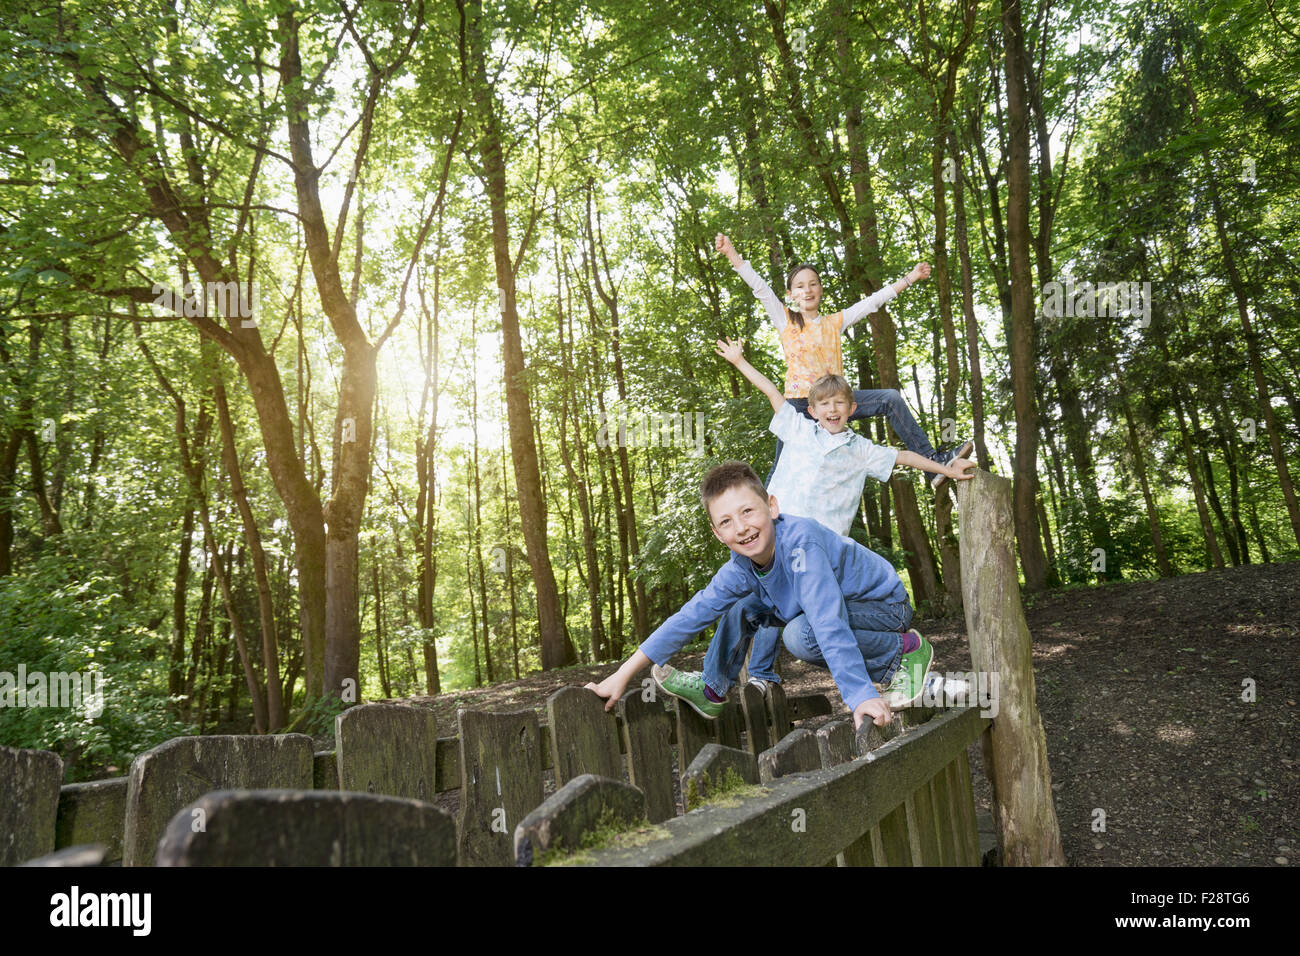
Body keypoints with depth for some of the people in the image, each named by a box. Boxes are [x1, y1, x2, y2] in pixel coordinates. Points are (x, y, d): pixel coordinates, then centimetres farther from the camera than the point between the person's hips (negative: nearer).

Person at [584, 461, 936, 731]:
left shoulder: (800, 540, -34)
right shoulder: (741, 568, -12)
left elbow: (829, 623, -41)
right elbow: (691, 616, -11)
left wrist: (860, 696, -46)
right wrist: (622, 675, -13)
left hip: (884, 606, -7)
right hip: (840, 603, 7)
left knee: (802, 635, -32)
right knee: (742, 608, 3)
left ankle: (906, 652, -14)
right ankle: (712, 690, 18)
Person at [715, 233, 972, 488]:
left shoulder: (834, 322, 17)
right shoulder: (786, 321, 8)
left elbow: (873, 301, 17)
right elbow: (759, 286, -1)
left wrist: (911, 277, 17)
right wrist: (730, 252, -10)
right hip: (800, 401, -3)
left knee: (891, 398, -9)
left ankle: (931, 460, -6)